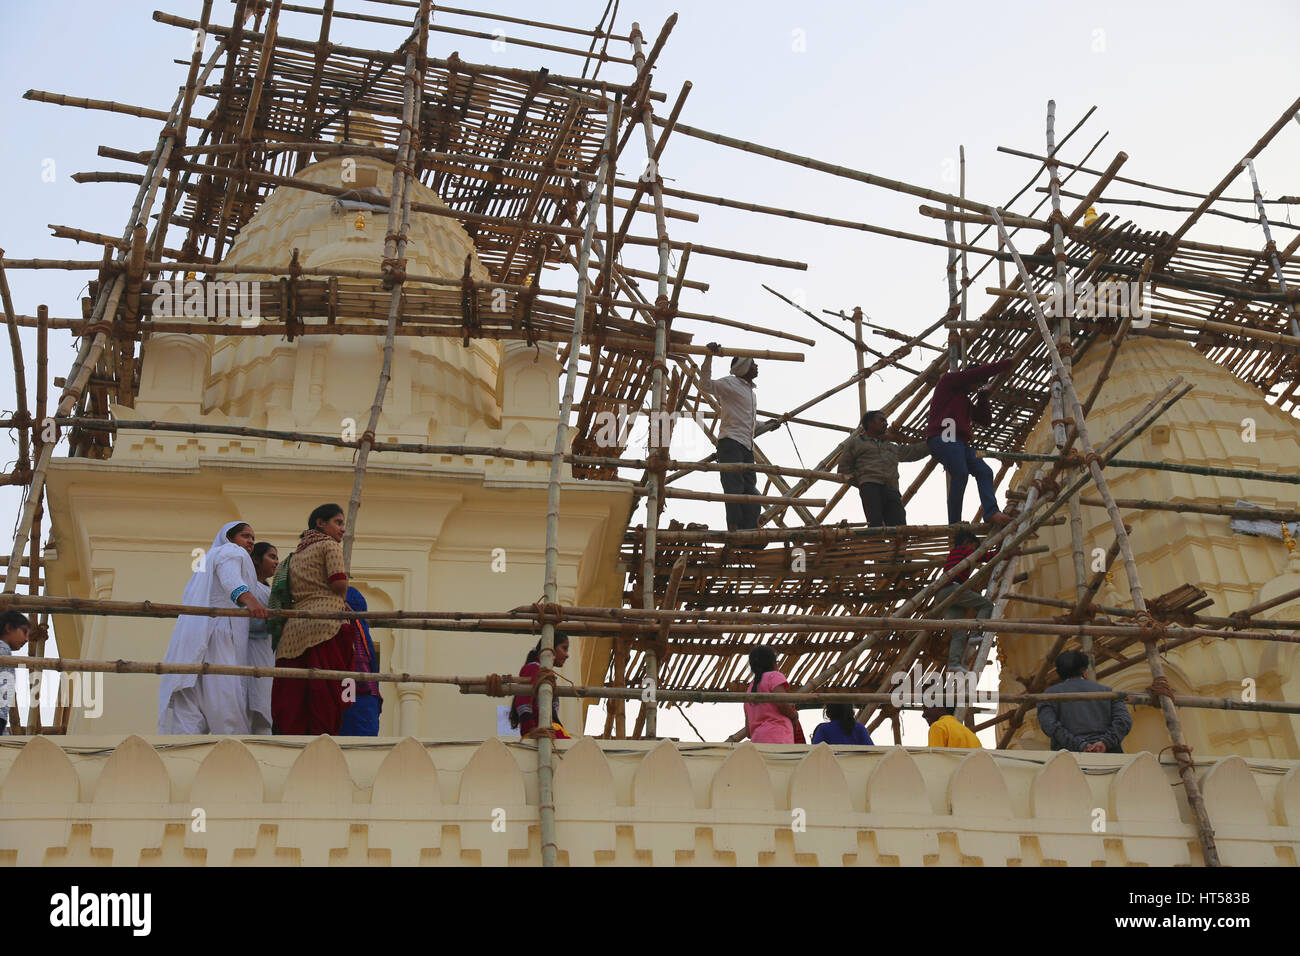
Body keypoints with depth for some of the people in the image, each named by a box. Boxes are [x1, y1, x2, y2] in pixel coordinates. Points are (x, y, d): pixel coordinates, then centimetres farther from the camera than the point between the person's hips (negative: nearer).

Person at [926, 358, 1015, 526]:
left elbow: (985, 419, 30)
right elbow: (980, 372, 2)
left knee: (984, 471, -7)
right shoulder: (948, 380, 13)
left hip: (960, 443, 10)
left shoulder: (966, 402, 37)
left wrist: (983, 395, 26)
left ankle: (992, 512, -22)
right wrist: (1006, 364, 8)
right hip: (943, 436, -9)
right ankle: (954, 522, -28)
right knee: (960, 473, -25)